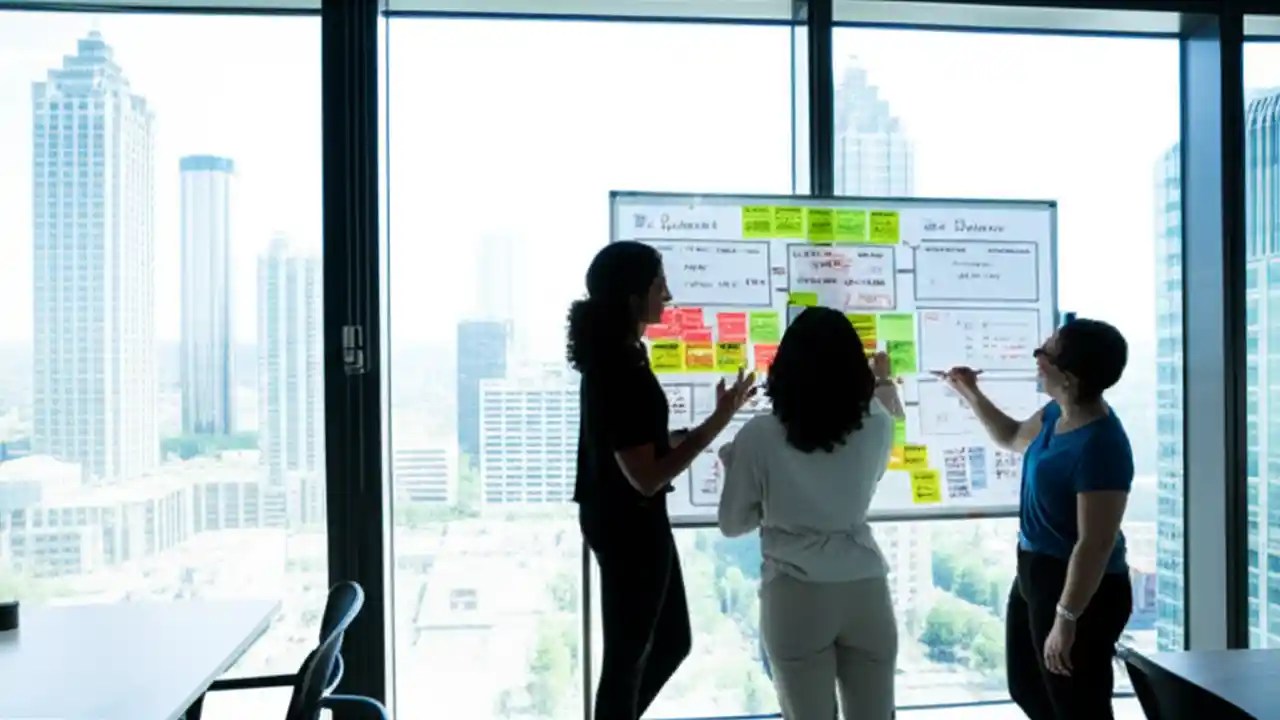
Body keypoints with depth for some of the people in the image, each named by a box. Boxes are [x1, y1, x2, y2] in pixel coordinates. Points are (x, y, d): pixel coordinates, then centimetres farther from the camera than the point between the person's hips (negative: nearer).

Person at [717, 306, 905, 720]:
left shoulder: (759, 437, -11)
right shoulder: (876, 427, -4)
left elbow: (732, 524, -1)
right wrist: (883, 383, 36)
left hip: (796, 599, -2)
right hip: (865, 592, 3)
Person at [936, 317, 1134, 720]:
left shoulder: (1100, 446, -29)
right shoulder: (1059, 414, -1)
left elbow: (1095, 544, -28)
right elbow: (1013, 438, 22)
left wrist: (1066, 618, -25)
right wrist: (970, 394, 13)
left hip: (1080, 589, -10)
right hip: (1036, 572, 10)